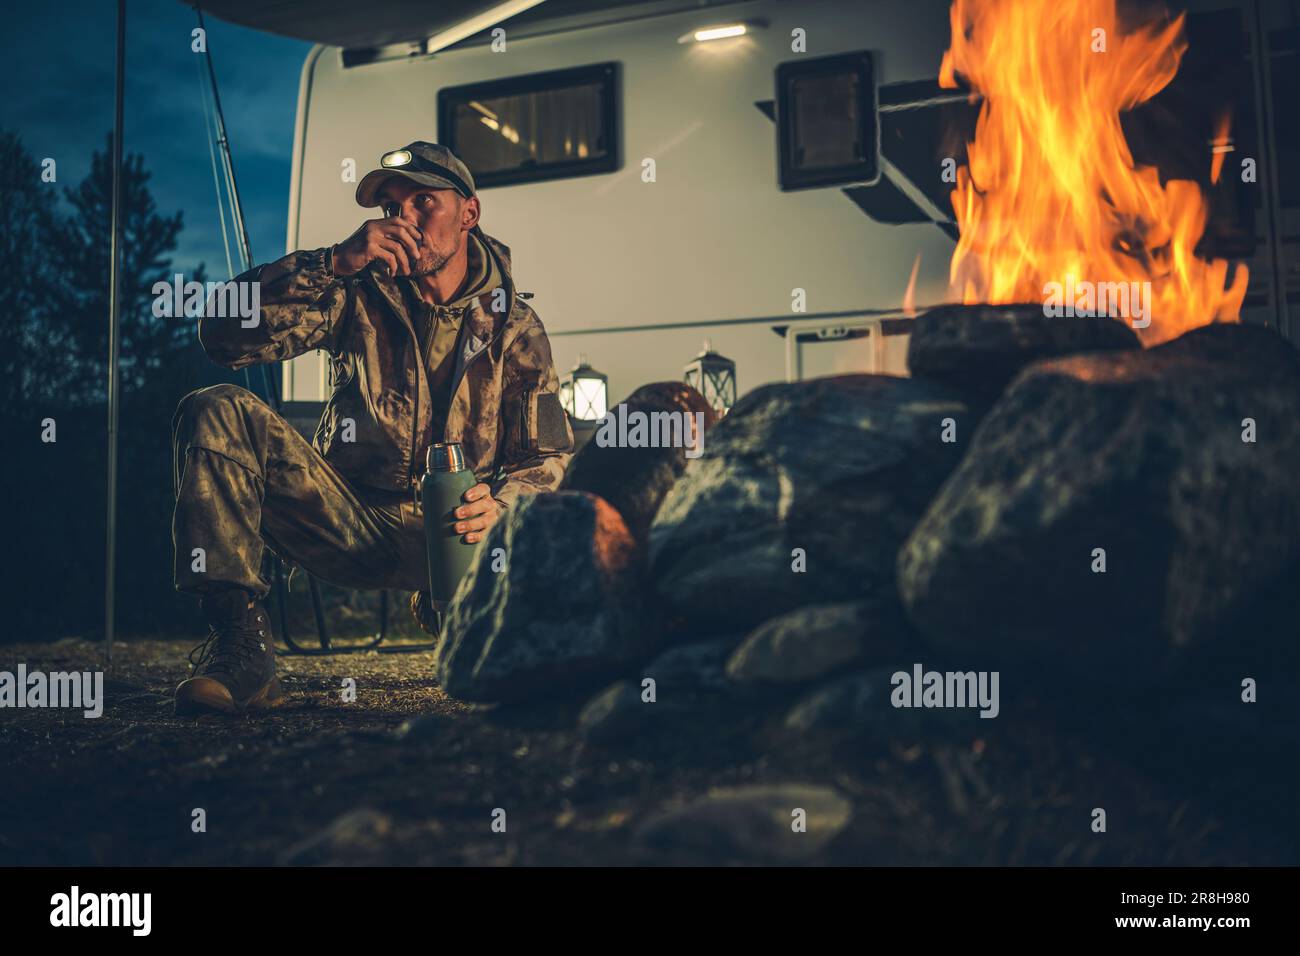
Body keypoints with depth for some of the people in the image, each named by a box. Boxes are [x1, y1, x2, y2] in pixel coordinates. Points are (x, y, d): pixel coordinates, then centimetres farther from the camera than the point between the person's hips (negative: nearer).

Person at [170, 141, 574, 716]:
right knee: (215, 411, -21)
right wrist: (335, 263, -18)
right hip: (350, 524, 1)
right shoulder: (358, 295, 4)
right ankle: (240, 645, -26)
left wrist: (499, 504, -22)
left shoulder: (515, 329, 5)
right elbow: (222, 334, -8)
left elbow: (549, 457, 2)